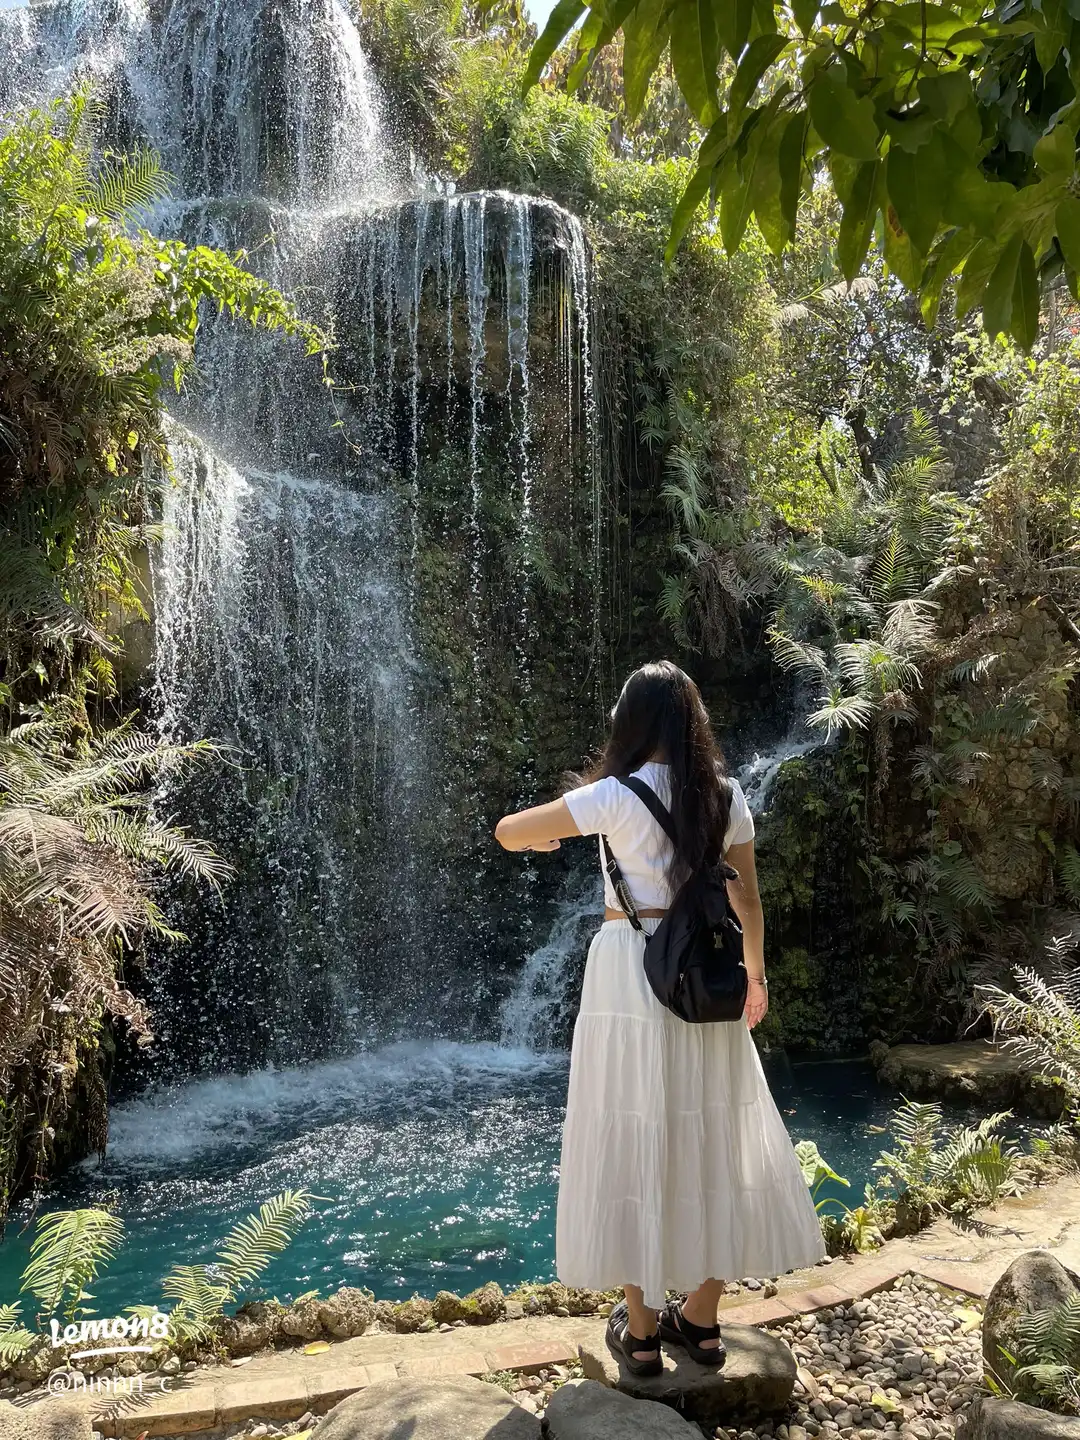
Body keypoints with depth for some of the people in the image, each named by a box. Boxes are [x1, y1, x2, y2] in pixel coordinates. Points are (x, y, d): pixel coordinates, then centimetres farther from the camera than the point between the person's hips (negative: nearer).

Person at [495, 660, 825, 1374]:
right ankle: (702, 1320, 26)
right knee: (708, 1139, 14)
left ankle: (640, 1329, 17)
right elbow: (747, 900, 8)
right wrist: (755, 975, 22)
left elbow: (509, 832, -6)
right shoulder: (725, 796, 2)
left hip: (631, 972, -4)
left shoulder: (617, 796, -10)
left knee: (635, 1140, 7)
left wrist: (546, 835, 17)